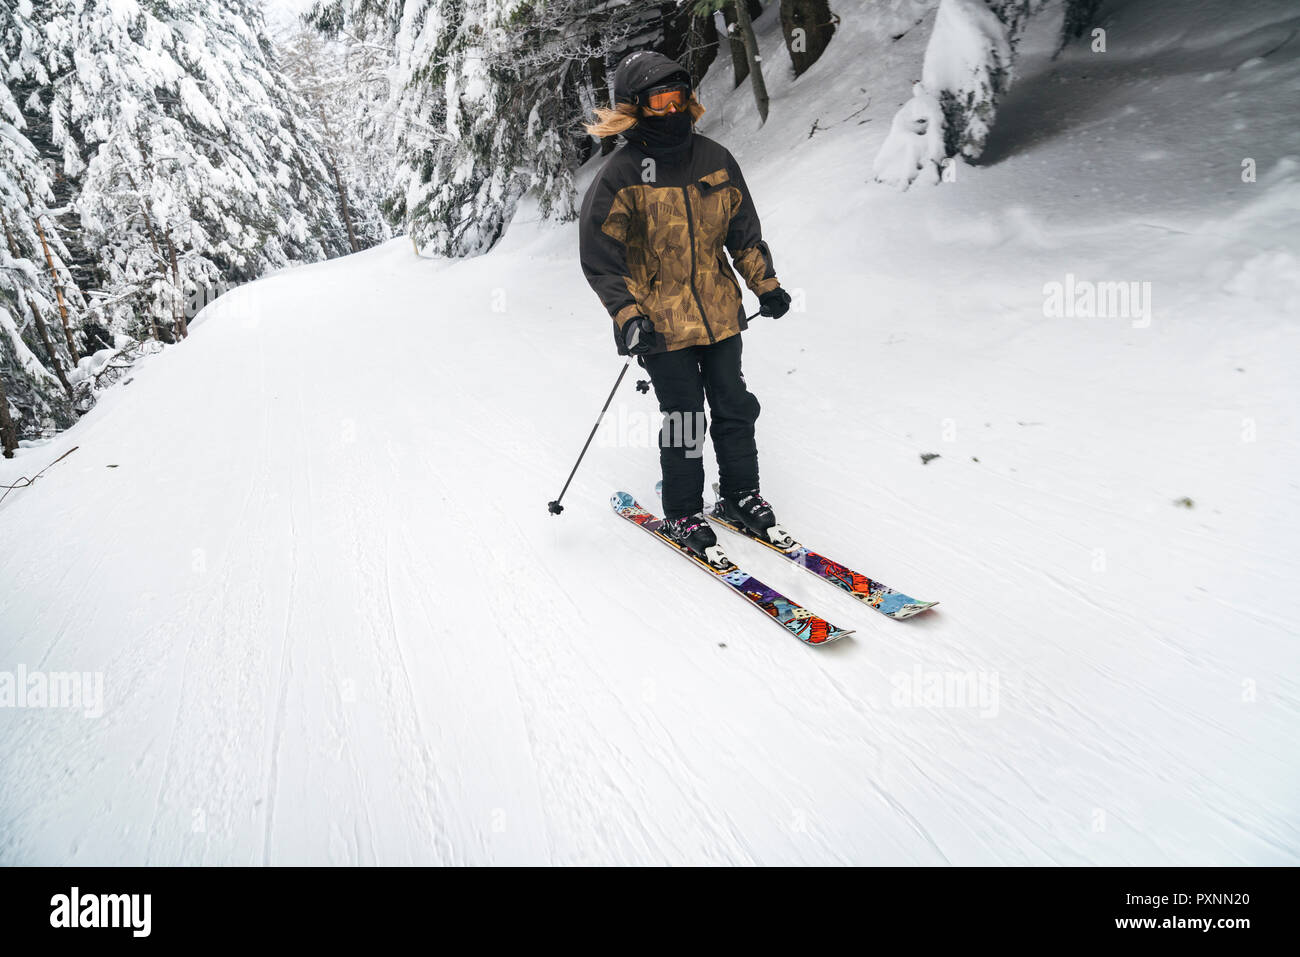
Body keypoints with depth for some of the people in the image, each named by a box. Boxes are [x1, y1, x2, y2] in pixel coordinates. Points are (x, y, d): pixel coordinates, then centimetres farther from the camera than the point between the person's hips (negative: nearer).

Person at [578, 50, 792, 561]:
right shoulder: (621, 174, -9)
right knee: (684, 417, 0)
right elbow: (600, 255, -9)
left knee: (734, 406, 9)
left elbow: (743, 230, 15)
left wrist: (765, 284, 13)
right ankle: (683, 513, 18)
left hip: (720, 311, 4)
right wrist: (629, 316, -18)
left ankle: (741, 494, 29)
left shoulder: (715, 159, 5)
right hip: (662, 321, -4)